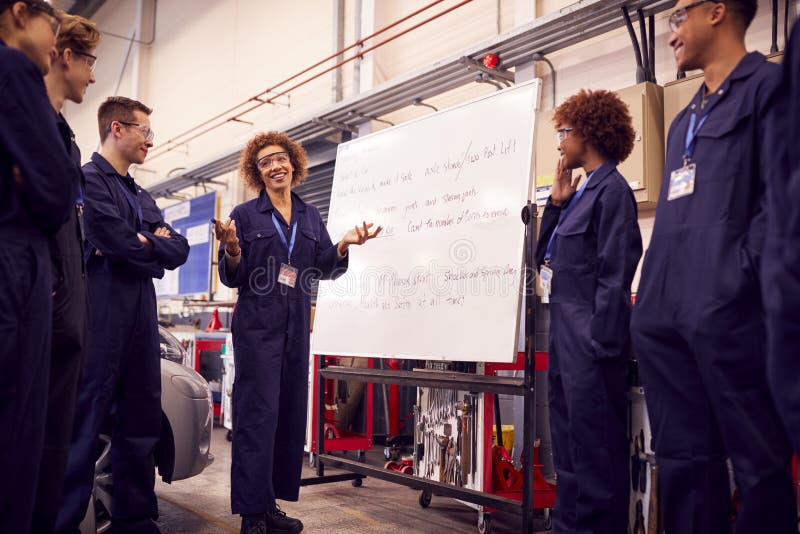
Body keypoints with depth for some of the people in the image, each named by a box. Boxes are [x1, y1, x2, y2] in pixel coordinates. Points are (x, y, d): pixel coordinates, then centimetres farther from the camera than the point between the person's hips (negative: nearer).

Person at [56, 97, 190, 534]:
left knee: (141, 424, 10)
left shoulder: (142, 197, 23)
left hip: (142, 317, 8)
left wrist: (143, 244, -5)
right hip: (102, 314, -8)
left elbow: (180, 249, 12)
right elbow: (117, 240, -15)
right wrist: (152, 246, 3)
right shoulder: (88, 179, -3)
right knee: (84, 426, -6)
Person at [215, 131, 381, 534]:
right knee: (258, 414, -8)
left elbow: (324, 269, 9)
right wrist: (232, 249, -21)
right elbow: (232, 277, -1)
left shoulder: (310, 216, 12)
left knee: (291, 413, 6)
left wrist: (344, 245, -8)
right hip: (258, 324, -4)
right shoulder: (245, 214, 1)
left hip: (297, 325, 5)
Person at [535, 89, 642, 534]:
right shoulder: (582, 192, 16)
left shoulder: (611, 189, -10)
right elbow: (545, 258, 18)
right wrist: (556, 203, 9)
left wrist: (602, 345, -19)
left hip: (590, 338, -10)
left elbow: (614, 275, -16)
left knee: (594, 447, -1)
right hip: (565, 335, 10)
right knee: (567, 444, 16)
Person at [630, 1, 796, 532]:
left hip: (729, 311, -8)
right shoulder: (685, 119, 26)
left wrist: (739, 279, -18)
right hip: (663, 317, 8)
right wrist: (649, 300, 14)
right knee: (682, 459, 10)